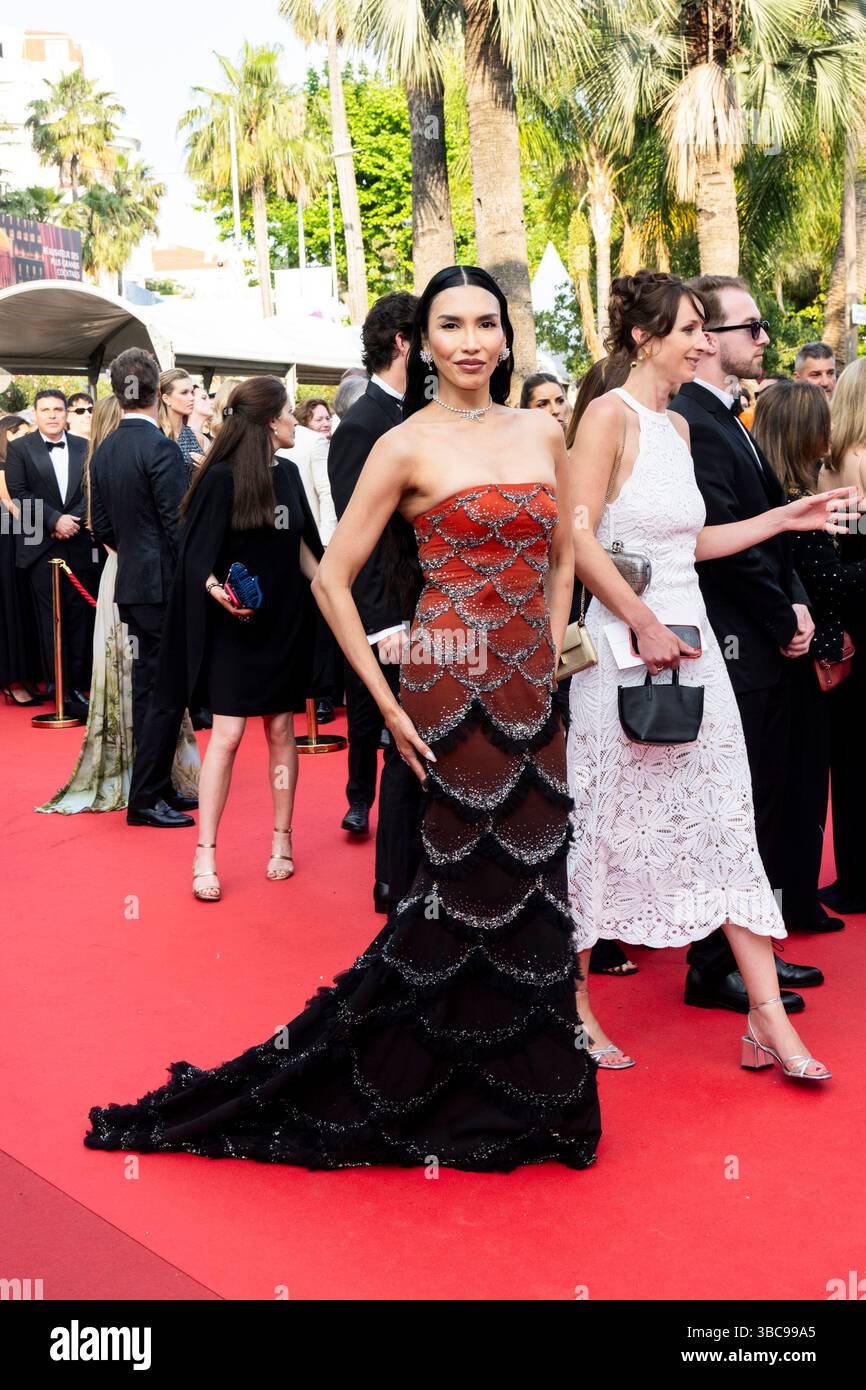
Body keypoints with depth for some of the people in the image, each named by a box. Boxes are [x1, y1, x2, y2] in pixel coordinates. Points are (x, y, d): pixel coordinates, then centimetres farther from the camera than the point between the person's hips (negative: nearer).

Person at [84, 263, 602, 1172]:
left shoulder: (542, 433, 10)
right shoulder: (407, 445, -6)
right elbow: (333, 578, -6)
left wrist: (553, 652, 9)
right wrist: (386, 703, -9)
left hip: (532, 688, 5)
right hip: (454, 684, -5)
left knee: (525, 876, 10)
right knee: (480, 875, 0)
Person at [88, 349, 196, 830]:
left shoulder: (103, 451, 8)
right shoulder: (161, 449, -15)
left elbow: (101, 526, 12)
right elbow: (179, 526, -18)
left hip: (131, 586, 8)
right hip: (165, 586, -8)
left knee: (148, 688, 13)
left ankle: (157, 787, 22)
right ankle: (145, 799, 1)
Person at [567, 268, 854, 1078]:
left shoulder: (678, 426, 15)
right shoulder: (610, 415, -9)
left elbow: (688, 543, 16)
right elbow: (579, 539, -17)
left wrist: (785, 519, 16)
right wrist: (645, 624, -19)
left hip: (688, 639, 8)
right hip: (626, 647, -8)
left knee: (727, 823, 6)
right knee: (601, 829, 3)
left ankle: (767, 1018, 13)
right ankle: (573, 1010, 20)